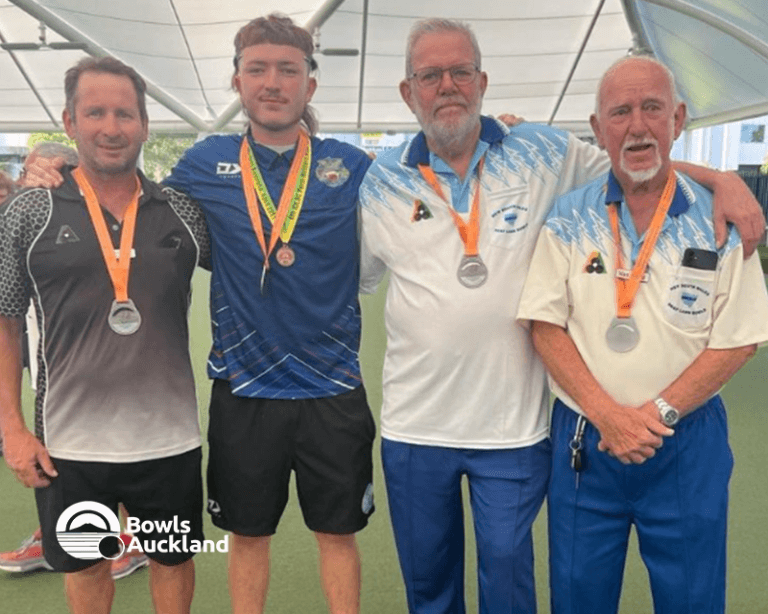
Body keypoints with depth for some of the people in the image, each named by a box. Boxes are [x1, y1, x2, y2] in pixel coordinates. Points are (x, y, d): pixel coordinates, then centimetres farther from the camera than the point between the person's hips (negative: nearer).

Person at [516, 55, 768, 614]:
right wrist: (607, 415, -14)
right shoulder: (569, 218, -2)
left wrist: (659, 412, -13)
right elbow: (546, 325, -5)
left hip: (687, 444, 0)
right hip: (585, 439, 1)